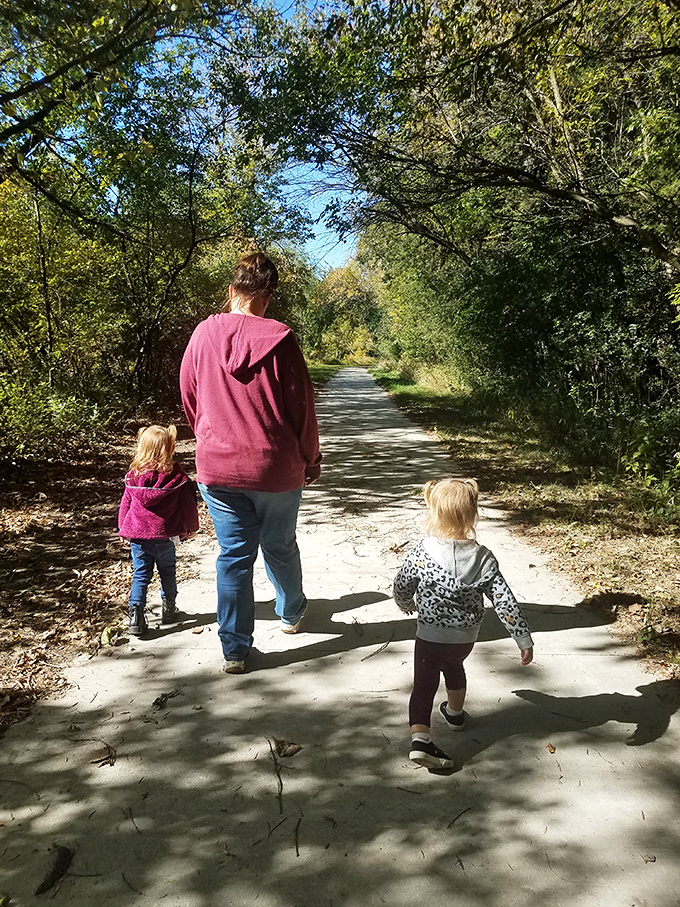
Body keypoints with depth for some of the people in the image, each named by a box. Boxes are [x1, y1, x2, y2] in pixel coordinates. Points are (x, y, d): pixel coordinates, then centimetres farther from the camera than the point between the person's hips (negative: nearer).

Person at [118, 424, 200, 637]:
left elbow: (125, 504, 8)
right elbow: (188, 504, -1)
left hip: (138, 536, 2)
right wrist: (190, 528, 16)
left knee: (140, 575, 9)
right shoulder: (177, 476, -9)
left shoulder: (134, 476, -1)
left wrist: (124, 530, 22)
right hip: (164, 537, -2)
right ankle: (169, 610, 29)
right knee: (167, 573, 17)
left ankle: (136, 616, 1)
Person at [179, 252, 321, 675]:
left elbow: (190, 399, 7)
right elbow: (302, 407, -8)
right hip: (276, 468, -1)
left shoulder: (203, 335, -3)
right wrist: (311, 460, 6)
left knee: (234, 555, 10)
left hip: (218, 468, 2)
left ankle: (235, 649, 15)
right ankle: (292, 613, 43)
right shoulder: (279, 339, -13)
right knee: (280, 547, 19)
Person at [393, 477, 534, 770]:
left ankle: (419, 738, -8)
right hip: (466, 637, 3)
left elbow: (401, 587, -6)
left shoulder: (423, 552, -20)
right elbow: (505, 603, -14)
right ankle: (455, 713, 52)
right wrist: (524, 640, -6)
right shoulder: (483, 559, -15)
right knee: (454, 667, 30)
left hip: (430, 635, -3)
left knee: (424, 684, 8)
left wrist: (407, 605, 17)